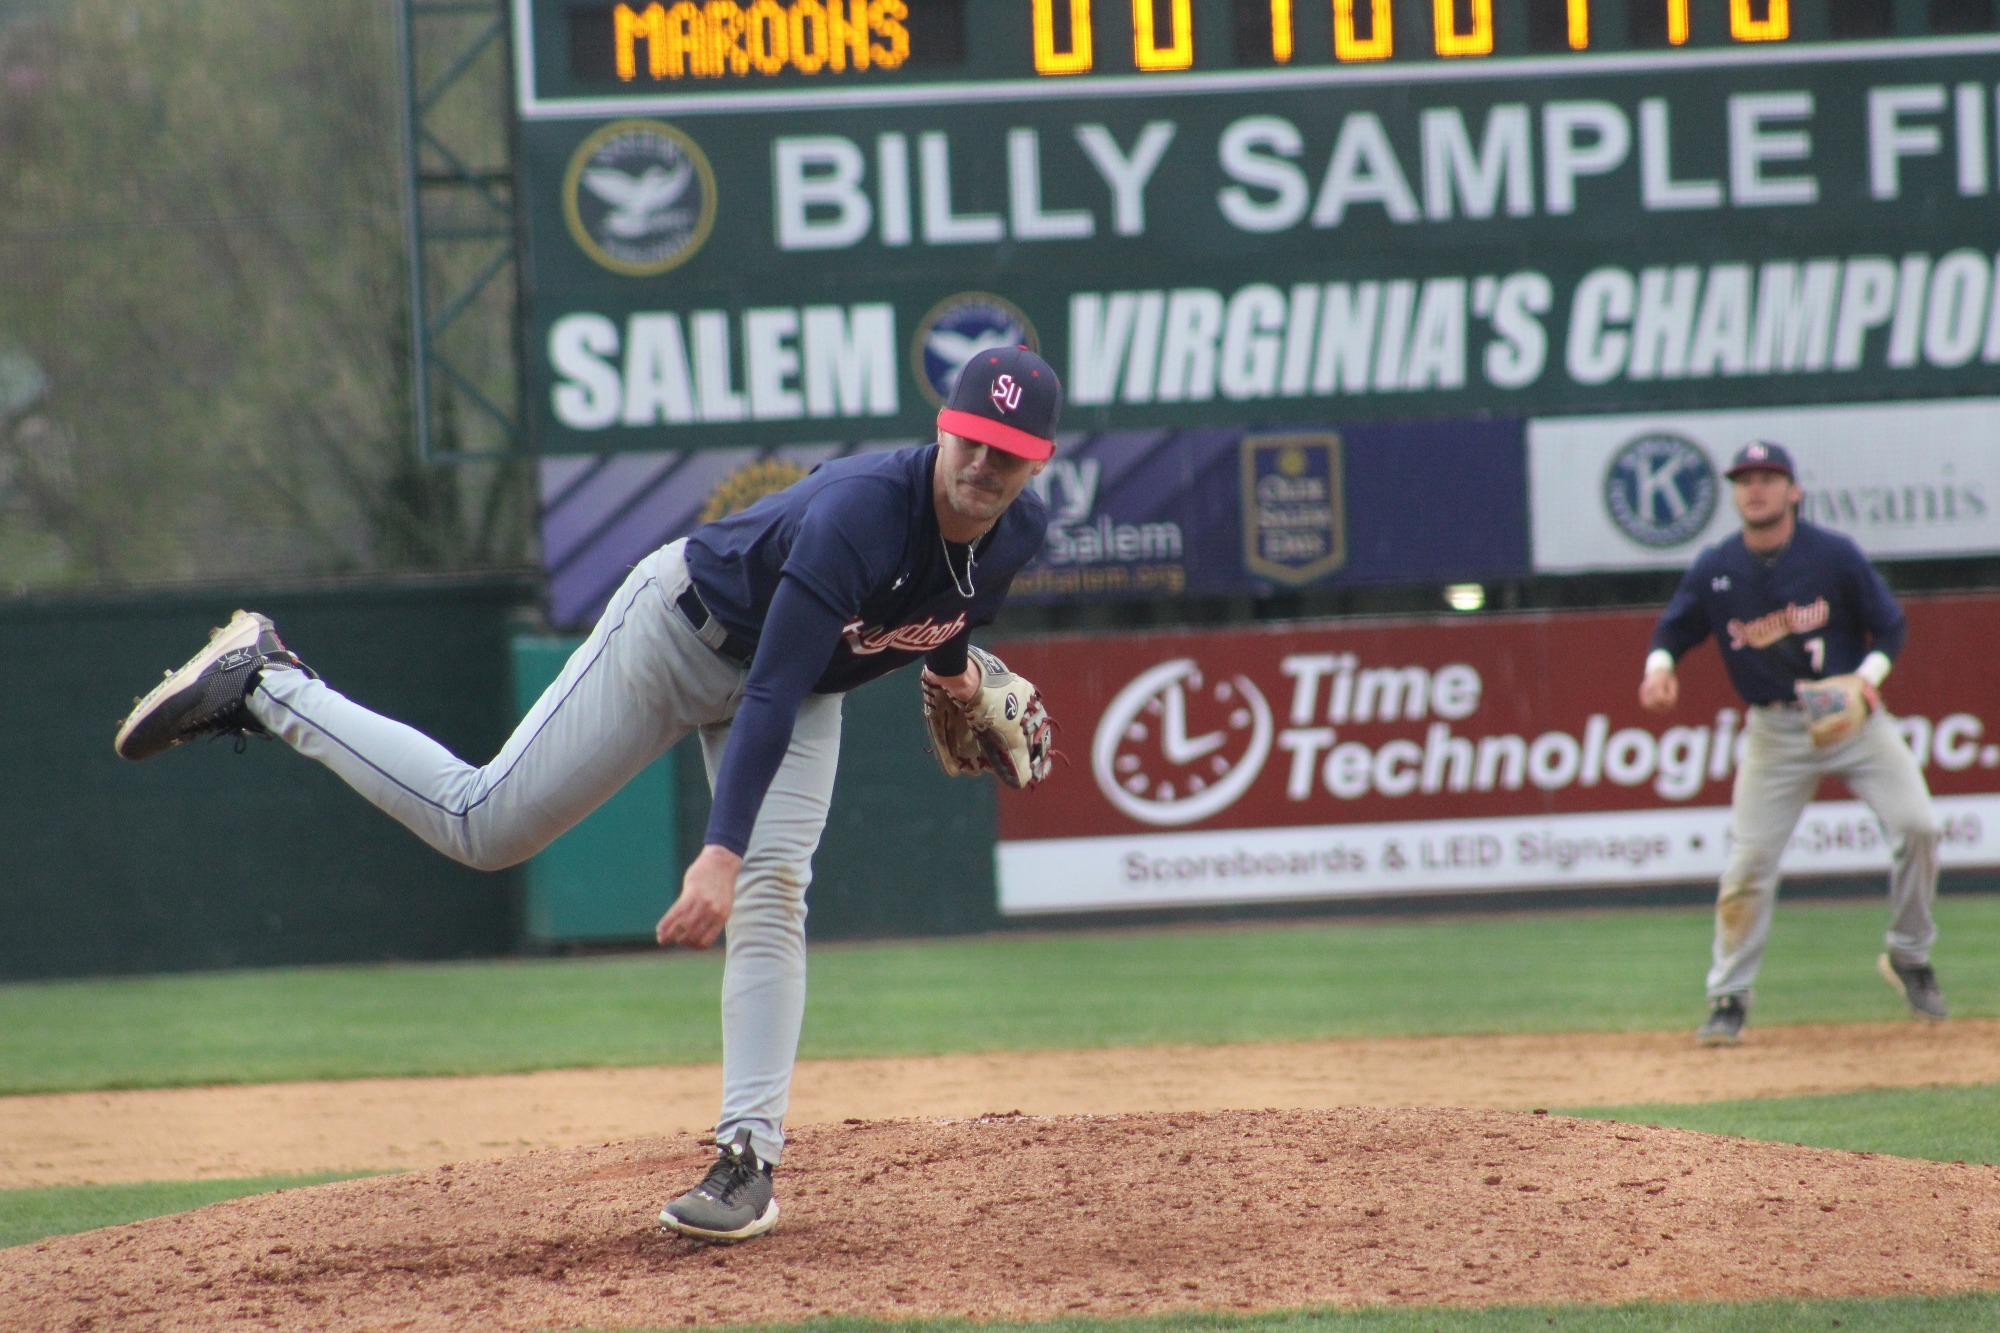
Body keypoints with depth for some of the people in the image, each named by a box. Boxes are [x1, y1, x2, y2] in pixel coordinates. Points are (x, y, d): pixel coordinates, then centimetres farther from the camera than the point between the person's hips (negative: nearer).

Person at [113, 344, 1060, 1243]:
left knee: (771, 894, -14)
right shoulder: (858, 516, -40)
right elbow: (766, 694, -44)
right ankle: (262, 687, 10)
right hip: (685, 629, -5)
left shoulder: (1019, 530, -18)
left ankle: (747, 1160, -14)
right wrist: (719, 853, -50)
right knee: (482, 825, -3)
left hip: (810, 680, 5)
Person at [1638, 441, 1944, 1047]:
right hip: (1774, 732, 0)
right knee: (1748, 861, -6)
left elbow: (1889, 625, -1)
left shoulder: (1835, 555, -8)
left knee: (1917, 826, -14)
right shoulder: (1715, 570, -4)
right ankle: (1728, 997, 6)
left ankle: (1909, 956, 7)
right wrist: (1659, 668, -15)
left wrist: (1869, 674, -19)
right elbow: (1673, 628, 7)